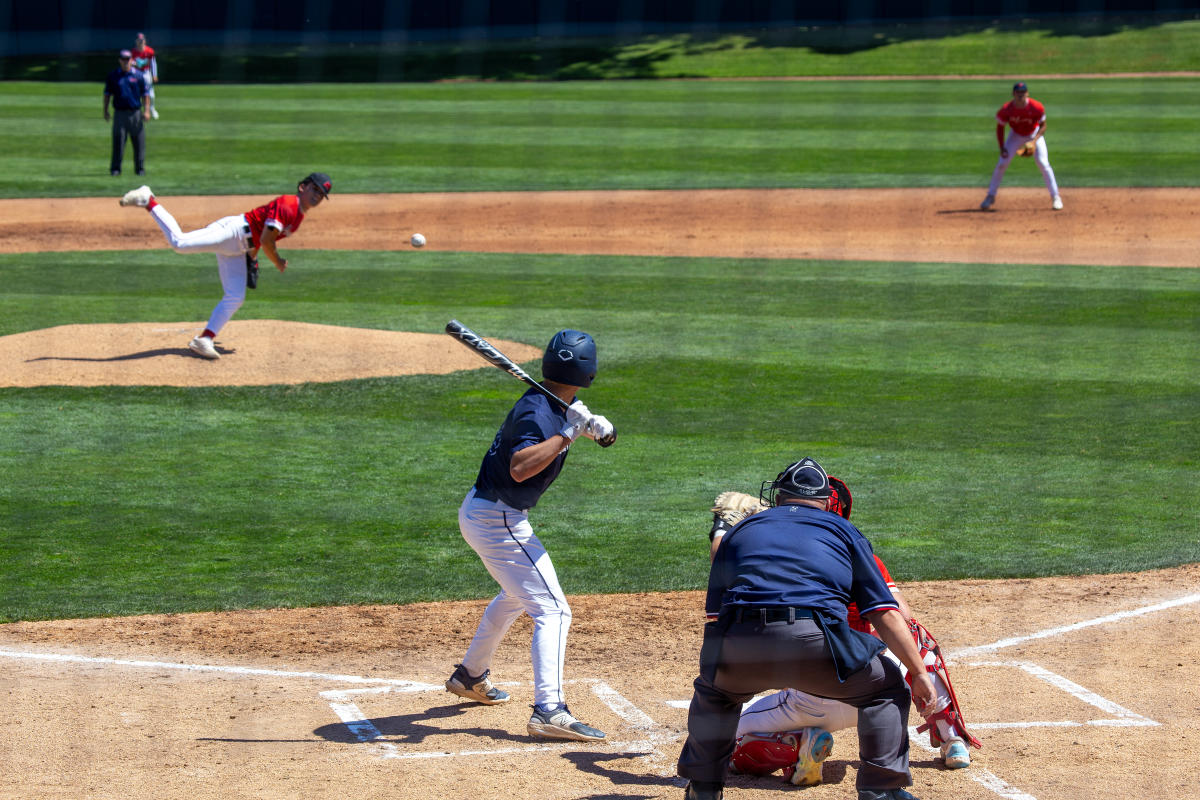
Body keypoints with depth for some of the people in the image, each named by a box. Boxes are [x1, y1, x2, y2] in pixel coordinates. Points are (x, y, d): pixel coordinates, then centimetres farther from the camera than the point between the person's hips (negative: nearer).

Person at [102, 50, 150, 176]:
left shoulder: (138, 75, 7)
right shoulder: (113, 76, 7)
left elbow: (145, 94, 8)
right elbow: (107, 94, 10)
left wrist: (146, 110, -2)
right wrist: (105, 111, 2)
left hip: (135, 113, 1)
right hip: (120, 113, -1)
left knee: (139, 142, 2)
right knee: (118, 141, -6)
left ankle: (140, 168, 11)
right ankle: (115, 168, -3)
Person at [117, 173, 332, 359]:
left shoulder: (299, 214, 16)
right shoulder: (287, 205, -15)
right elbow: (266, 241, -19)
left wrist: (252, 258, 21)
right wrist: (278, 263, -4)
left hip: (238, 251, 10)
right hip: (232, 231, -10)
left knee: (235, 298, 5)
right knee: (180, 242, -26)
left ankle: (204, 340, 5)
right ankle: (148, 202, -15)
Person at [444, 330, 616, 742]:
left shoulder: (552, 403, 4)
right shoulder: (537, 412, -24)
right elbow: (520, 468, -37)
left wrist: (596, 426, -9)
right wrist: (567, 433, -36)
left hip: (479, 512, 10)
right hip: (498, 520, -10)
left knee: (517, 595, 33)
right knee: (552, 610, -14)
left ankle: (470, 675, 47)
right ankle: (549, 710, -26)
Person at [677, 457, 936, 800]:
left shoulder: (740, 530, 29)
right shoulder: (843, 531, 23)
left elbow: (714, 612, 26)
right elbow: (885, 612, 14)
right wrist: (919, 673, 13)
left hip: (738, 644, 3)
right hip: (815, 642, -3)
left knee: (712, 692, 35)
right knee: (885, 686, 21)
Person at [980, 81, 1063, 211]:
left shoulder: (1037, 107, -29)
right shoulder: (1006, 109, -26)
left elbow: (1043, 126, -15)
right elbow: (1000, 127, -11)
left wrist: (1034, 141, -30)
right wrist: (1002, 148, -20)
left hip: (1035, 135, -1)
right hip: (1016, 135, 1)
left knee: (1043, 163, -15)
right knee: (1001, 164, -8)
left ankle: (1055, 197, -4)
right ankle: (990, 197, 7)